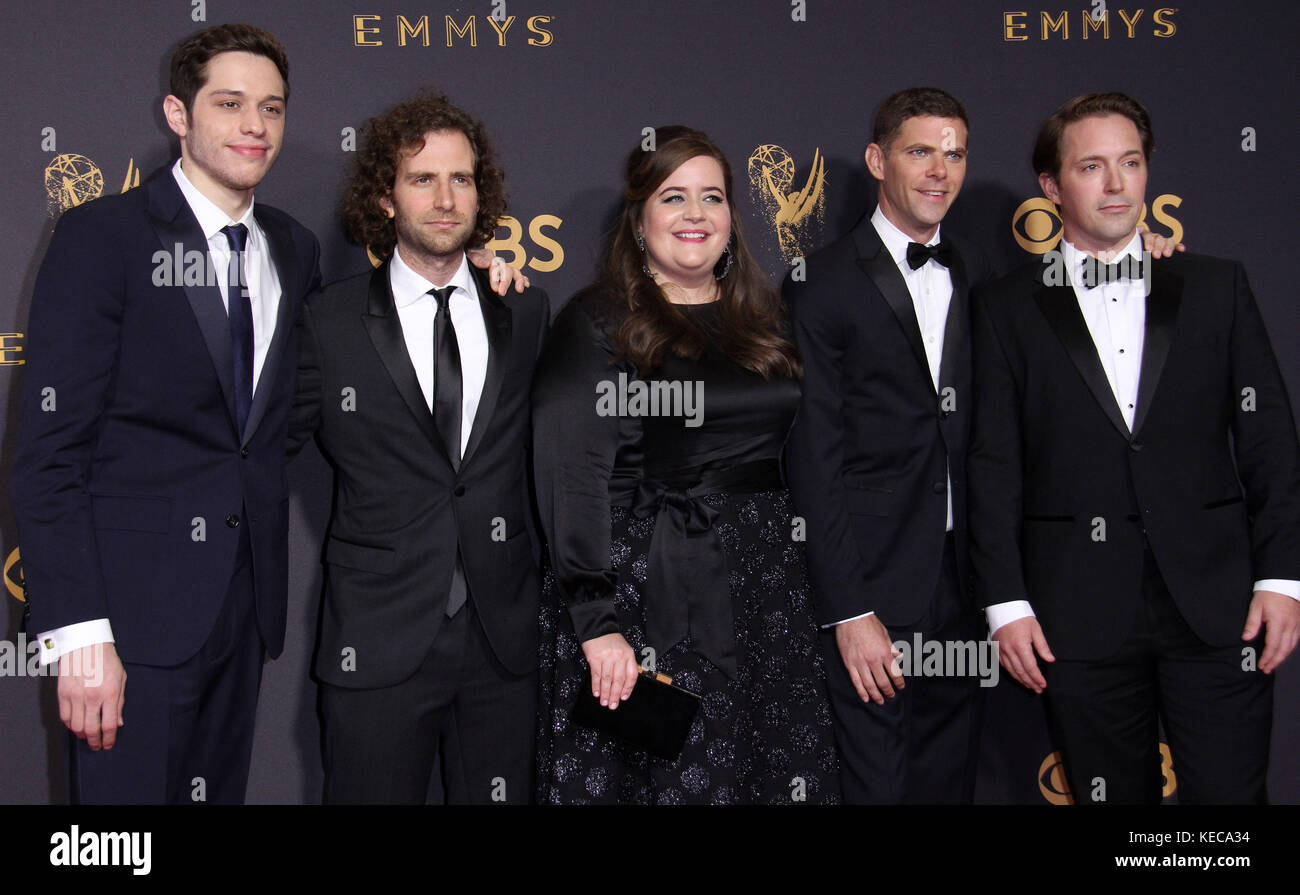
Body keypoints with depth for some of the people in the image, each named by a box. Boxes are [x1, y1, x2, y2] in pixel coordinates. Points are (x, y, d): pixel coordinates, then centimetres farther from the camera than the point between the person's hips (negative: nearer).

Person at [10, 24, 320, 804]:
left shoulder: (295, 249, 10)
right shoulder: (103, 236, -7)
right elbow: (49, 454, -11)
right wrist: (79, 633, -18)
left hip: (247, 605, 5)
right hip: (137, 606, -5)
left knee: (221, 789, 14)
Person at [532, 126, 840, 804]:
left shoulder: (763, 317, 13)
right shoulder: (595, 324, -4)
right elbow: (572, 480, -11)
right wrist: (598, 621, -18)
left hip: (766, 592, 5)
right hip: (650, 593, -5)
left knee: (777, 773, 9)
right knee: (670, 777, 2)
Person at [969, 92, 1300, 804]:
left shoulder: (1216, 287, 10)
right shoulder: (1007, 309, 6)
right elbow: (994, 464, 2)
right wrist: (1006, 601, -4)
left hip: (1216, 604, 1)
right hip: (1080, 619, 0)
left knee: (1231, 792, 1)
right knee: (1111, 793, 9)